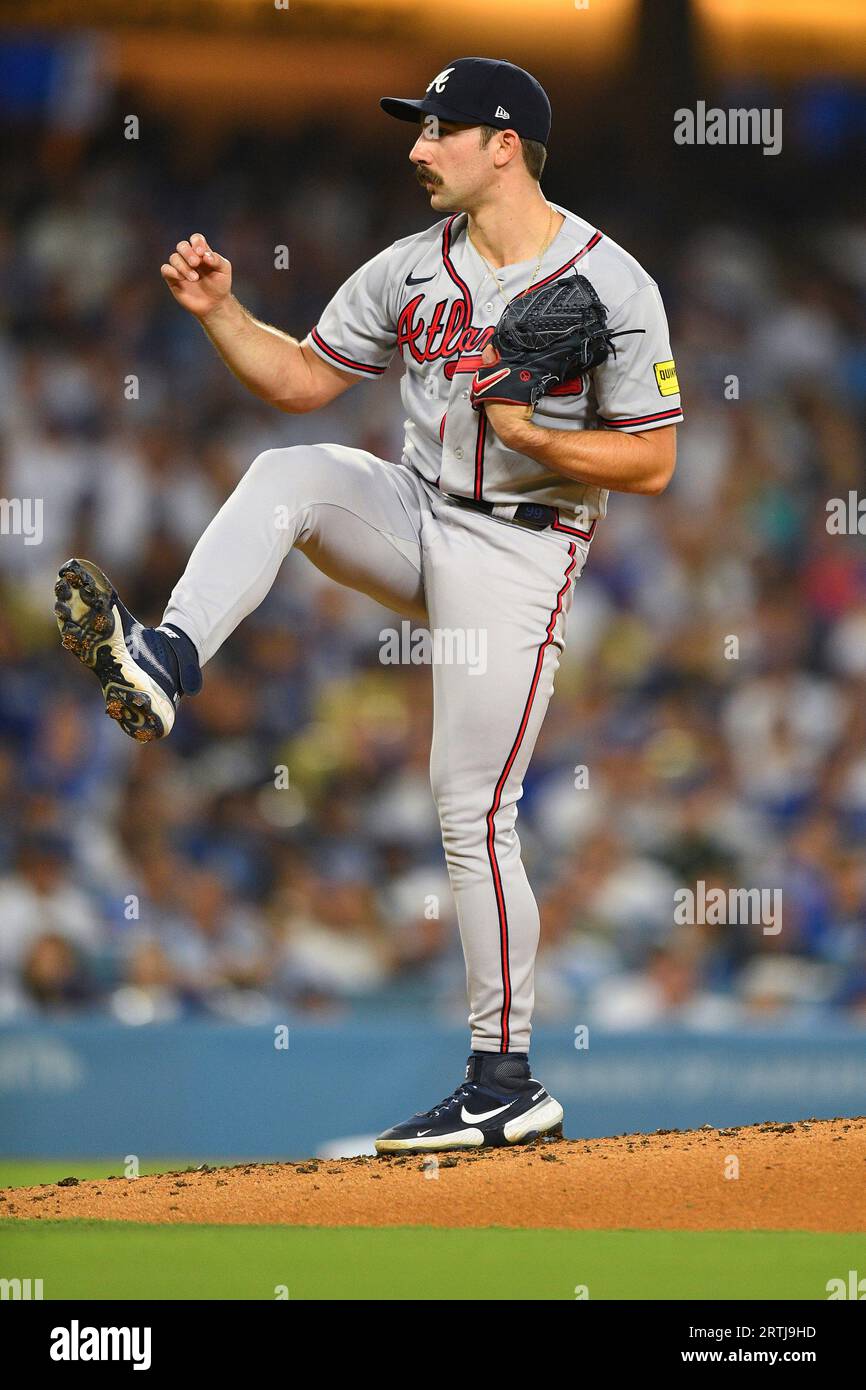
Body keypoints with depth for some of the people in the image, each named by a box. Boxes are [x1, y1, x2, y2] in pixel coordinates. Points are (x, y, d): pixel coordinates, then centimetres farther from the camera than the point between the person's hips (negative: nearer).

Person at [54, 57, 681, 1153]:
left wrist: (528, 435, -23)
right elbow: (302, 380, 11)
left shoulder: (611, 286, -11)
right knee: (286, 476, -22)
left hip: (517, 552, -6)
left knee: (473, 812, -7)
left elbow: (652, 463, -11)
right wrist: (219, 311, -4)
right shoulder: (413, 268, 7)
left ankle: (506, 1080, 0)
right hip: (415, 517, 6)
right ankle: (164, 664, -38)